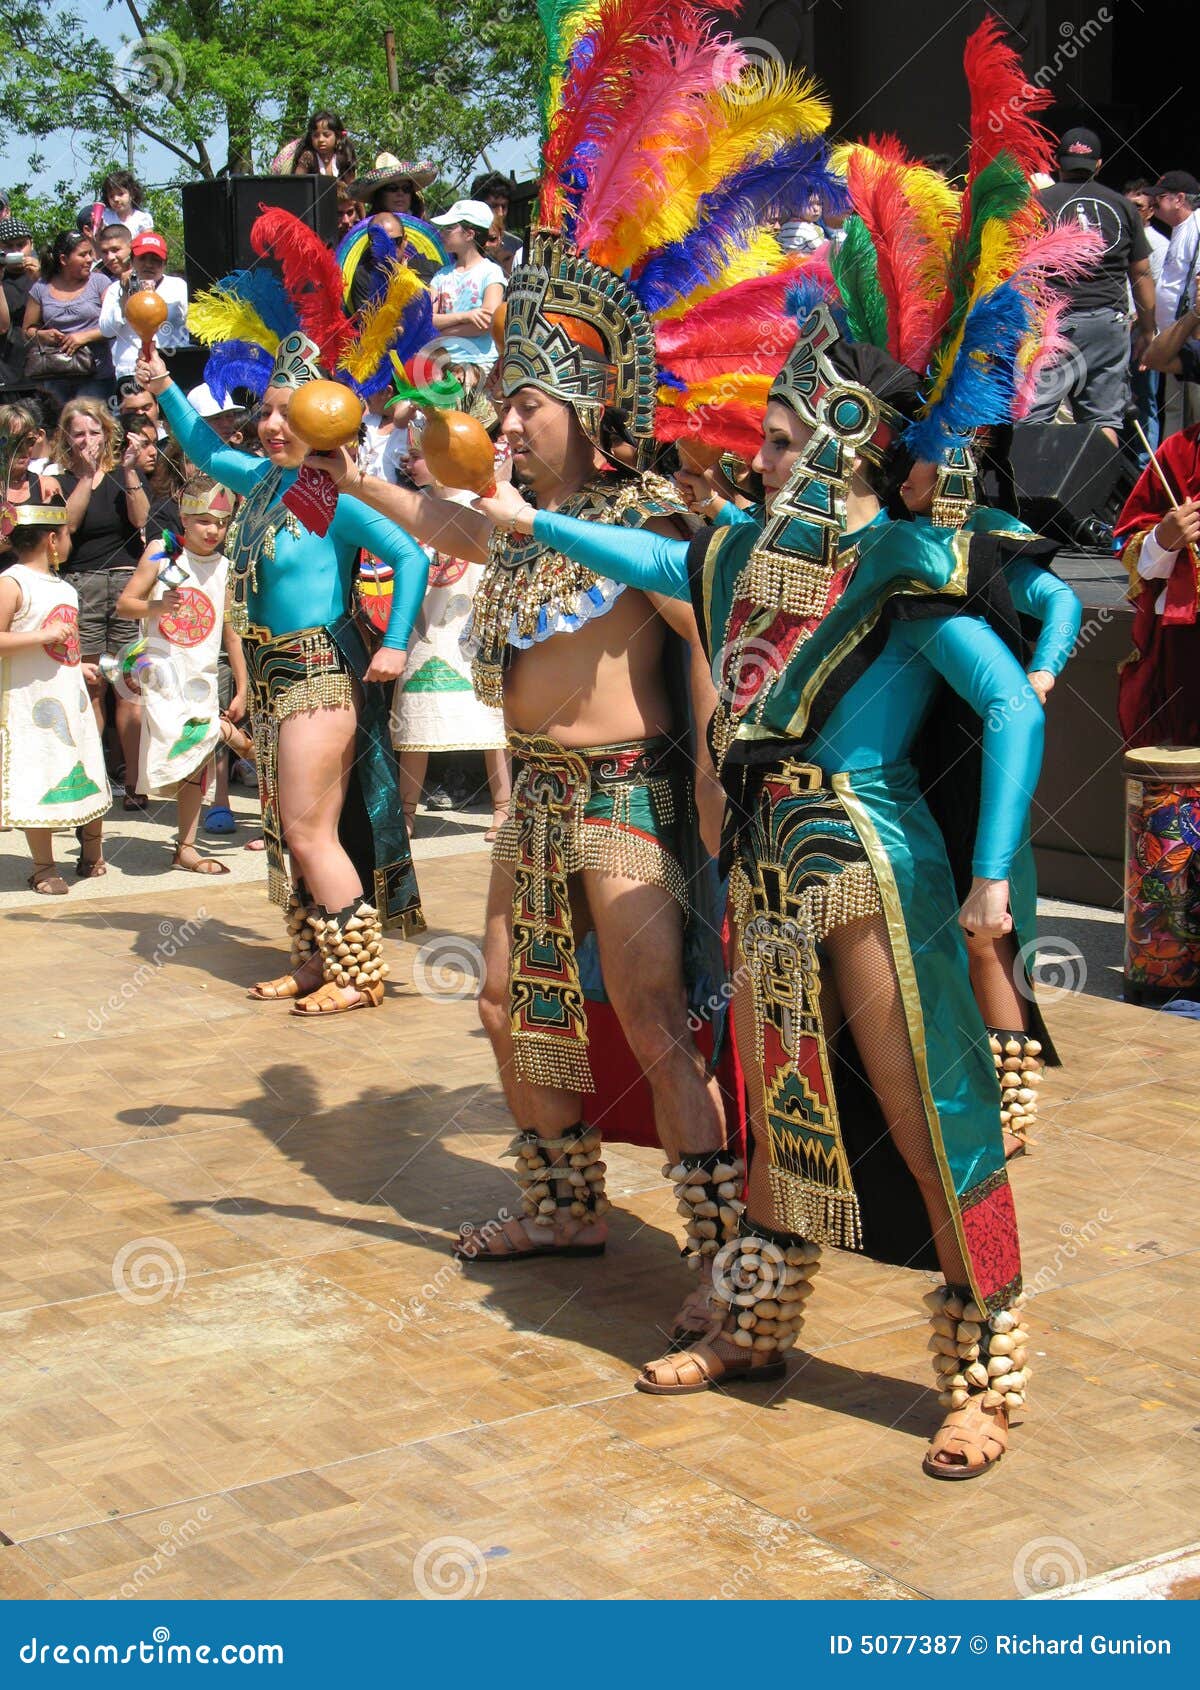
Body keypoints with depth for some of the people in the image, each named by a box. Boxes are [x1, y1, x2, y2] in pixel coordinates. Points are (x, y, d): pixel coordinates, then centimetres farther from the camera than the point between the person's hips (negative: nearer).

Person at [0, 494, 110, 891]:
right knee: (39, 784, -4)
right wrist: (43, 636, -24)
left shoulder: (64, 587, 15)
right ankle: (43, 869, 7)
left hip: (72, 699, 8)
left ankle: (92, 857, 26)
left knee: (89, 780, 11)